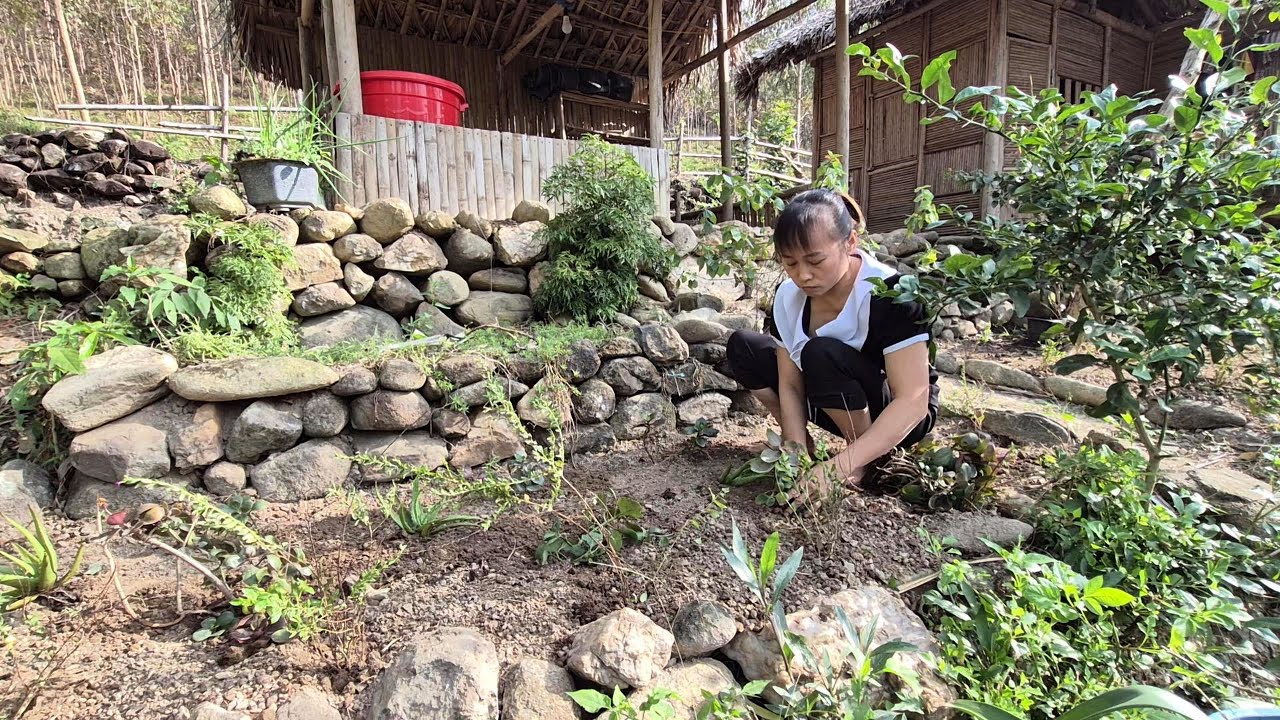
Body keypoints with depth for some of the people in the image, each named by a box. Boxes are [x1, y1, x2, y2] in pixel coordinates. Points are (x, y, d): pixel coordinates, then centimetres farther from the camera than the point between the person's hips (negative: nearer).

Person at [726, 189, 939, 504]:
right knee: (742, 347, -7)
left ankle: (869, 464, -12)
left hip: (897, 416, -5)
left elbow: (913, 401, -33)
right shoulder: (788, 296, -12)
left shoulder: (888, 294, -29)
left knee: (822, 354, -34)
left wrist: (840, 466, -42)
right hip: (836, 410, 6)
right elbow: (790, 385, -11)